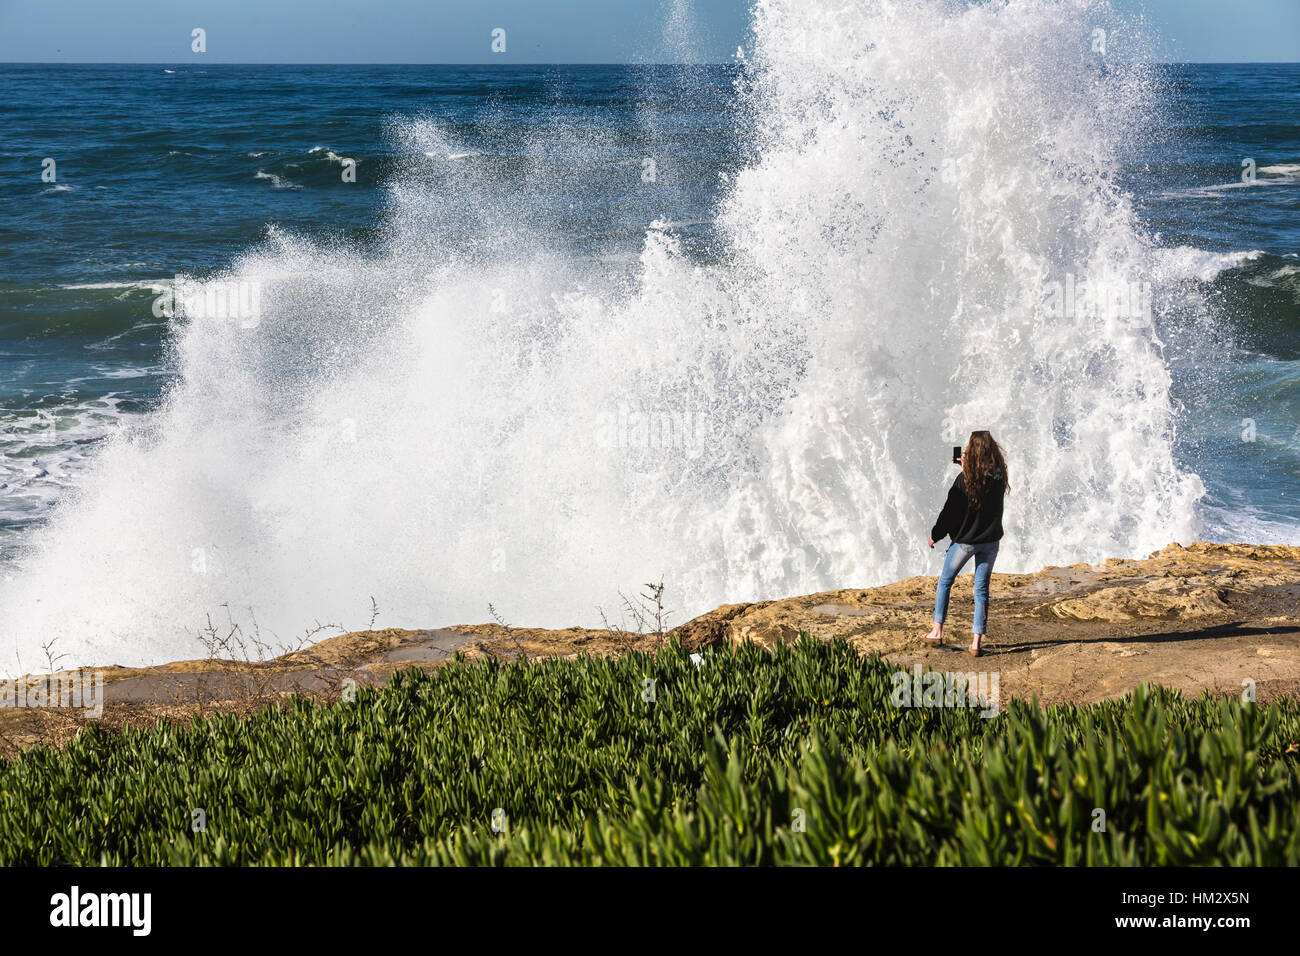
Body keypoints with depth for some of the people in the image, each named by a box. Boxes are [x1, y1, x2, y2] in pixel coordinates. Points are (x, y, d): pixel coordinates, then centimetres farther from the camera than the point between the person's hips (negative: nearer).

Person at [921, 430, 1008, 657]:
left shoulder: (965, 479, -18)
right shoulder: (999, 476, -4)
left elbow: (951, 511, -12)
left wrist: (935, 535, 2)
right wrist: (967, 470, 10)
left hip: (965, 540, -4)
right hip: (990, 540, 4)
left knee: (945, 582, 15)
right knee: (981, 589, 7)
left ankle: (937, 632, 18)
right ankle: (976, 641, 4)